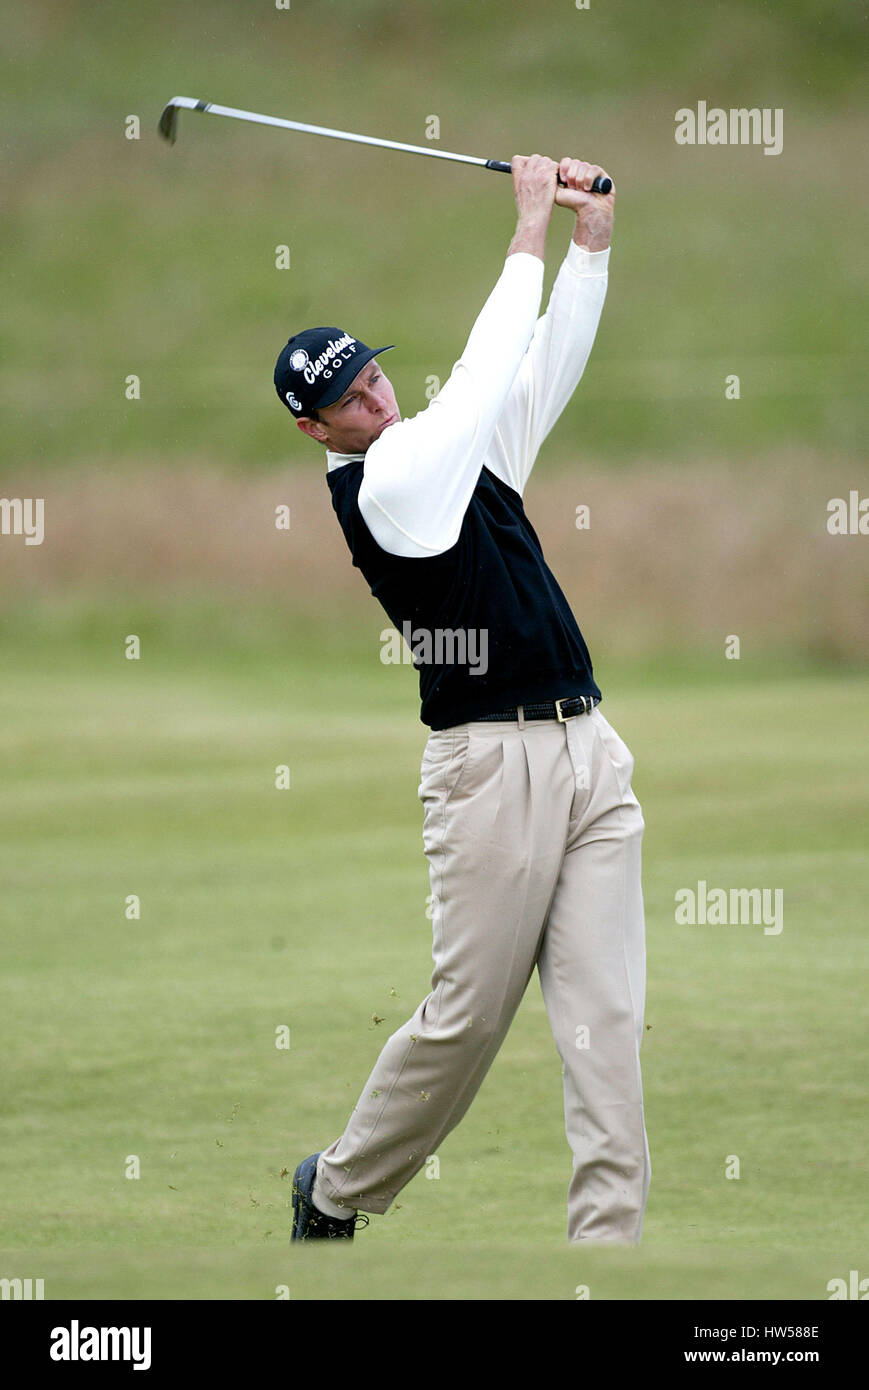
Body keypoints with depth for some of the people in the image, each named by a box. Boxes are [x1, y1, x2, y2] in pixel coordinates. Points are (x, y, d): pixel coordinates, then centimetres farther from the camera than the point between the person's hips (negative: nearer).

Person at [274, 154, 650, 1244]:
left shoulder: (461, 450, 17)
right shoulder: (375, 488, -7)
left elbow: (548, 364, 13)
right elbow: (483, 375, -12)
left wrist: (591, 237, -1)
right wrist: (529, 233, -8)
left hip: (590, 755, 7)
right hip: (493, 766, -7)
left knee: (606, 1023, -2)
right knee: (465, 1020, -2)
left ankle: (610, 1244, -4)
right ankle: (337, 1189, 20)